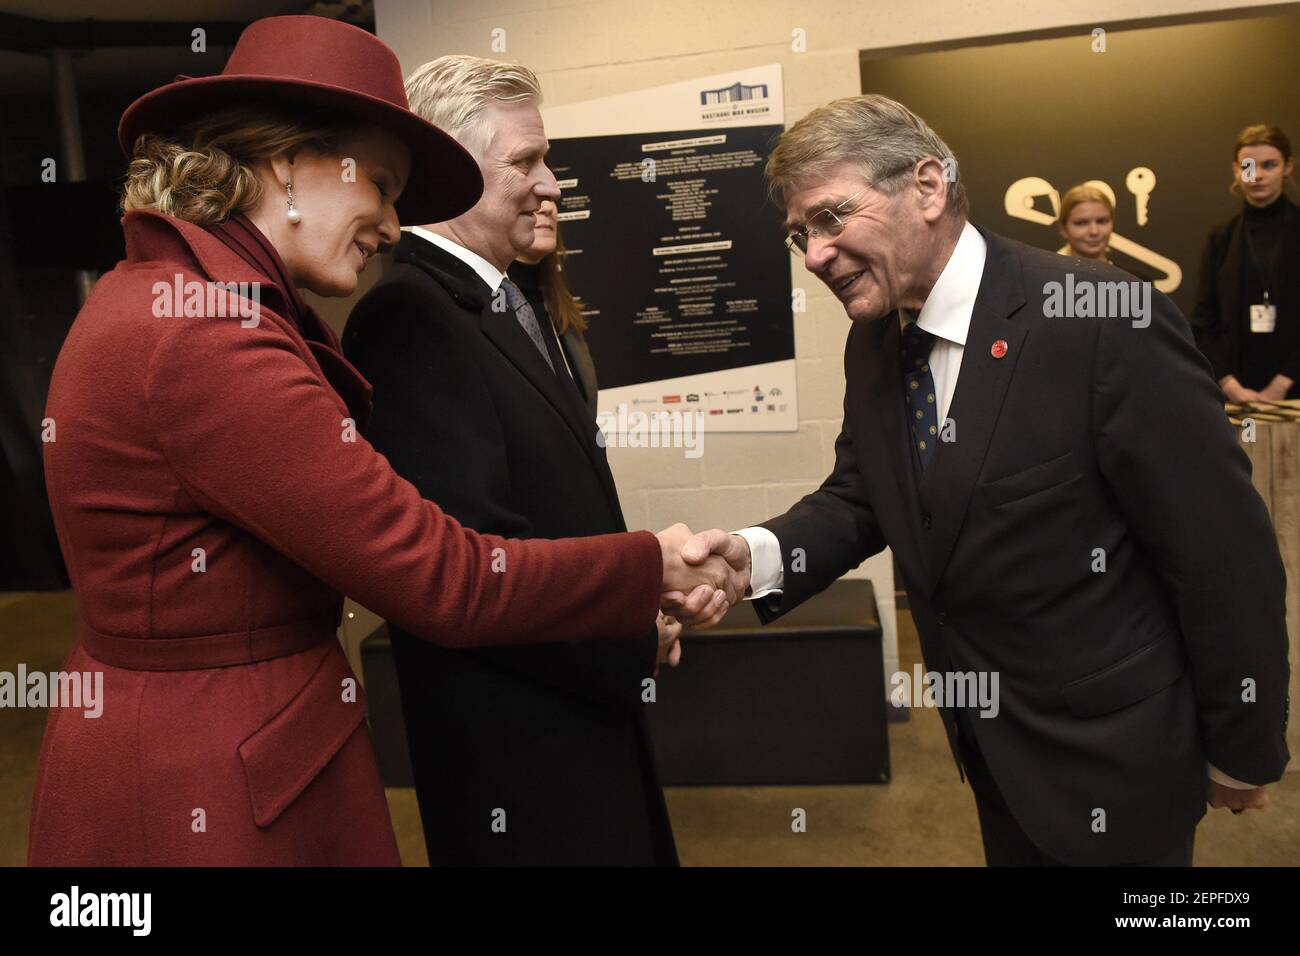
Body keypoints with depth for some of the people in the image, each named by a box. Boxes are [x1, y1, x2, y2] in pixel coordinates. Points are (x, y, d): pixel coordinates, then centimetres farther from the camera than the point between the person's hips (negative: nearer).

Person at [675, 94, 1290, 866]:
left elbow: (1227, 552, -19)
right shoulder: (873, 342, -2)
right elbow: (860, 497, 3)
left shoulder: (1109, 325, -25)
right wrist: (758, 553, -19)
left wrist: (1243, 751, -9)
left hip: (1108, 754, -6)